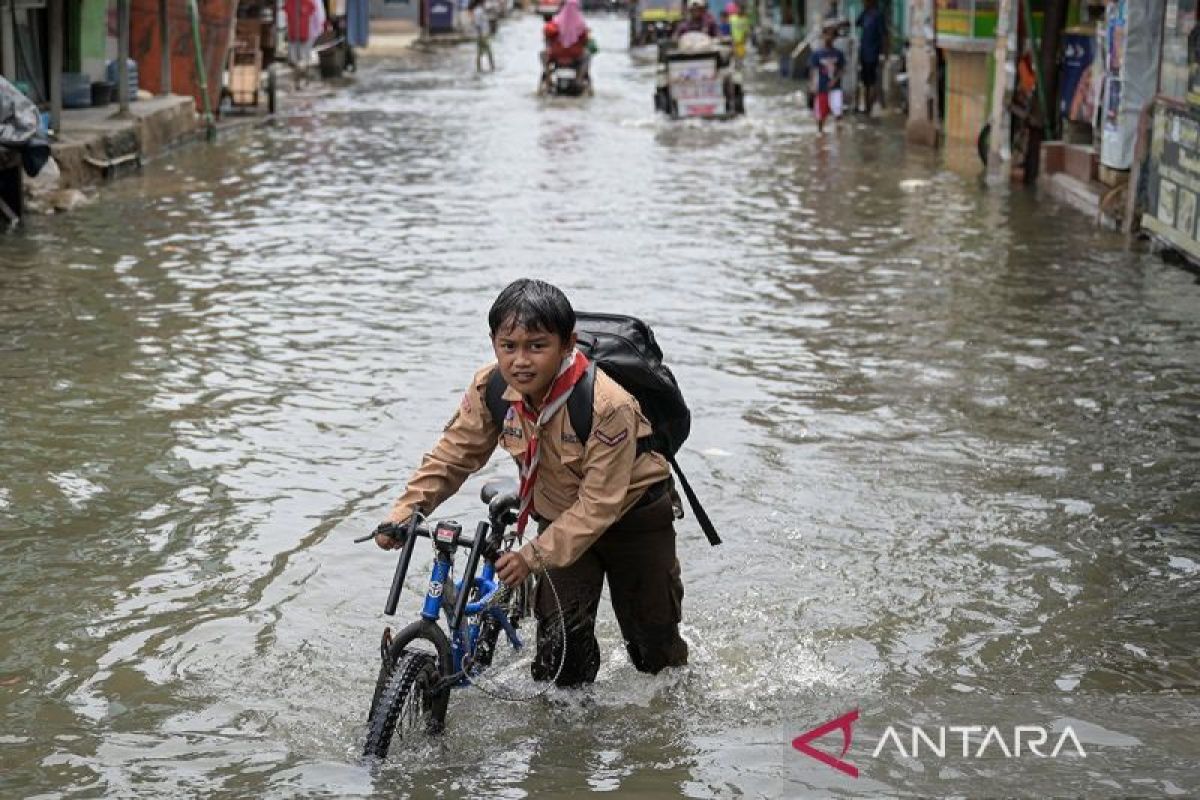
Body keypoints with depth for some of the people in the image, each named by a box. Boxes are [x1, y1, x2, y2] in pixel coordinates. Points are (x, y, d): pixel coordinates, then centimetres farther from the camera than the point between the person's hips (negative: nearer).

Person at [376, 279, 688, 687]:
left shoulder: (609, 406, -37)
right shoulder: (490, 389, -20)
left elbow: (600, 503, -32)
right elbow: (454, 454, -10)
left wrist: (535, 555, -36)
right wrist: (406, 509, -24)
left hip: (633, 518, -3)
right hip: (560, 516, 4)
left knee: (651, 633, 12)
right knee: (559, 630, -6)